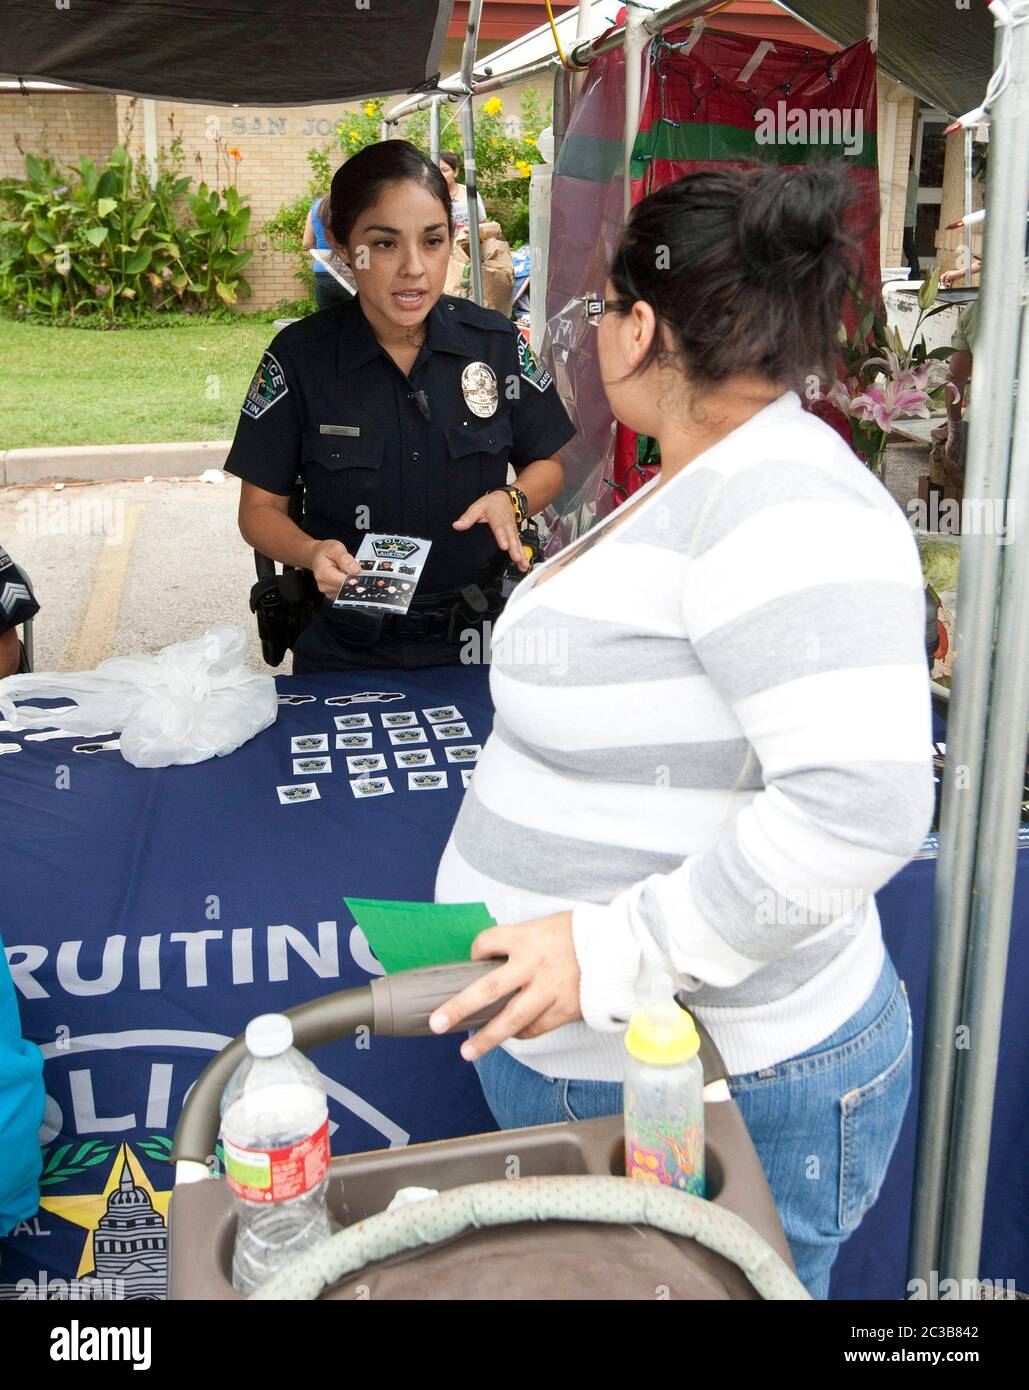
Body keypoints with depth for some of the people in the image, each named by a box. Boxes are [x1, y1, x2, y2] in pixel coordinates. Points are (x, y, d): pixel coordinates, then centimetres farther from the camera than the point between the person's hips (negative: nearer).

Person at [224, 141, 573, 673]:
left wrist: (511, 500, -14)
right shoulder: (299, 356, -9)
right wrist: (312, 552, -25)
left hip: (472, 639, 1)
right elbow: (260, 508, -4)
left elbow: (546, 465, 8)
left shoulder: (496, 342, -5)